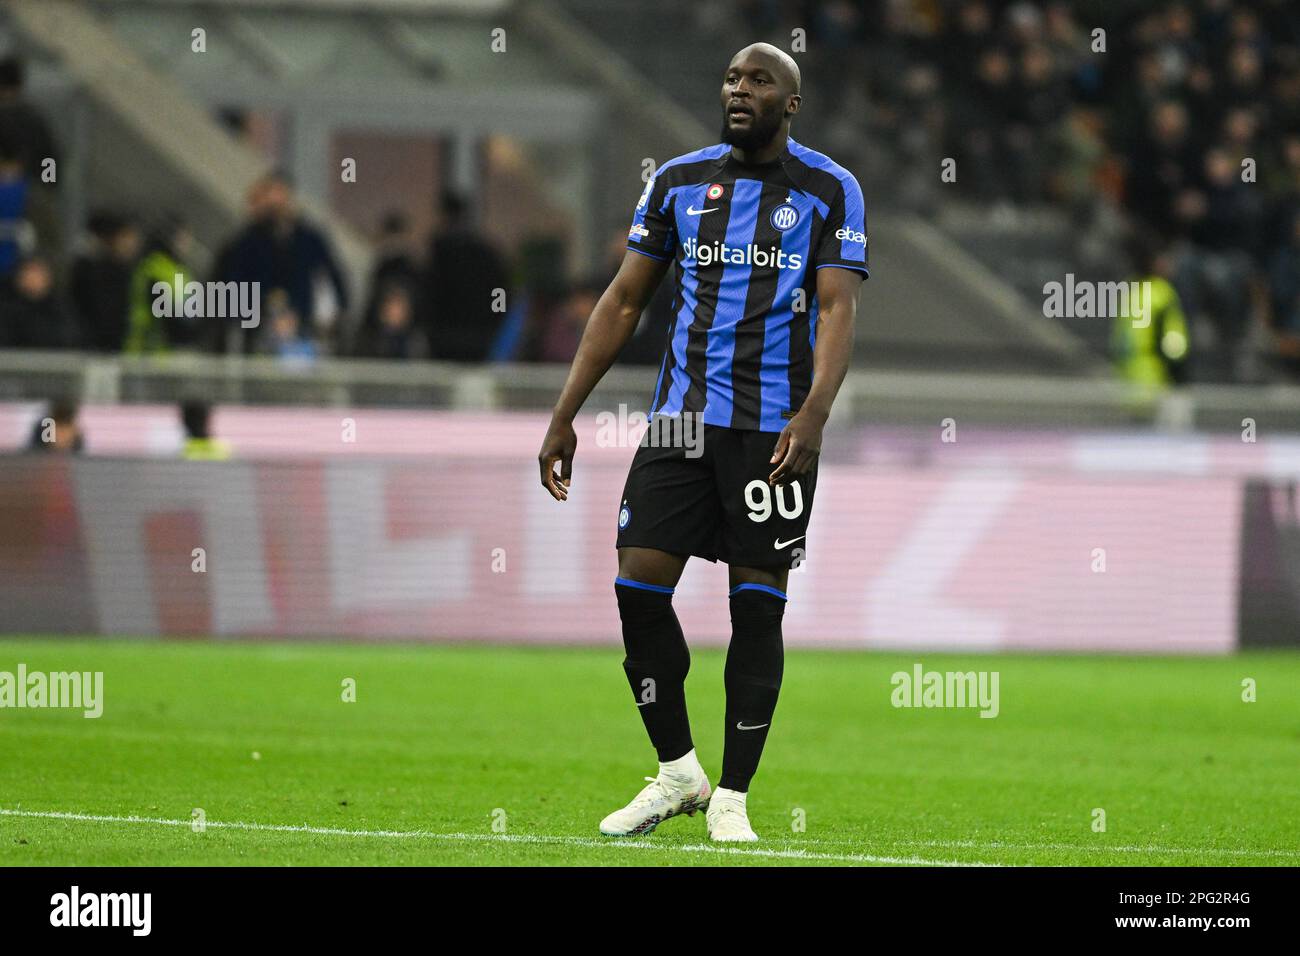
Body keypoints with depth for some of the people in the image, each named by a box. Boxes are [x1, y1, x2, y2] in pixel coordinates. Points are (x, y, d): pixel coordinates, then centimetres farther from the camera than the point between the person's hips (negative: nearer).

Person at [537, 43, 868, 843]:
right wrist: (565, 416, 9)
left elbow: (839, 308, -9)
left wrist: (814, 414, -25)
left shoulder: (828, 191, 0)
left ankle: (732, 799, 7)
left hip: (775, 427, -3)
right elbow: (624, 302, 14)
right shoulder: (678, 182, 10)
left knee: (758, 605, -1)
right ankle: (677, 773, 12)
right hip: (682, 415, 3)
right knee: (638, 586, -5)